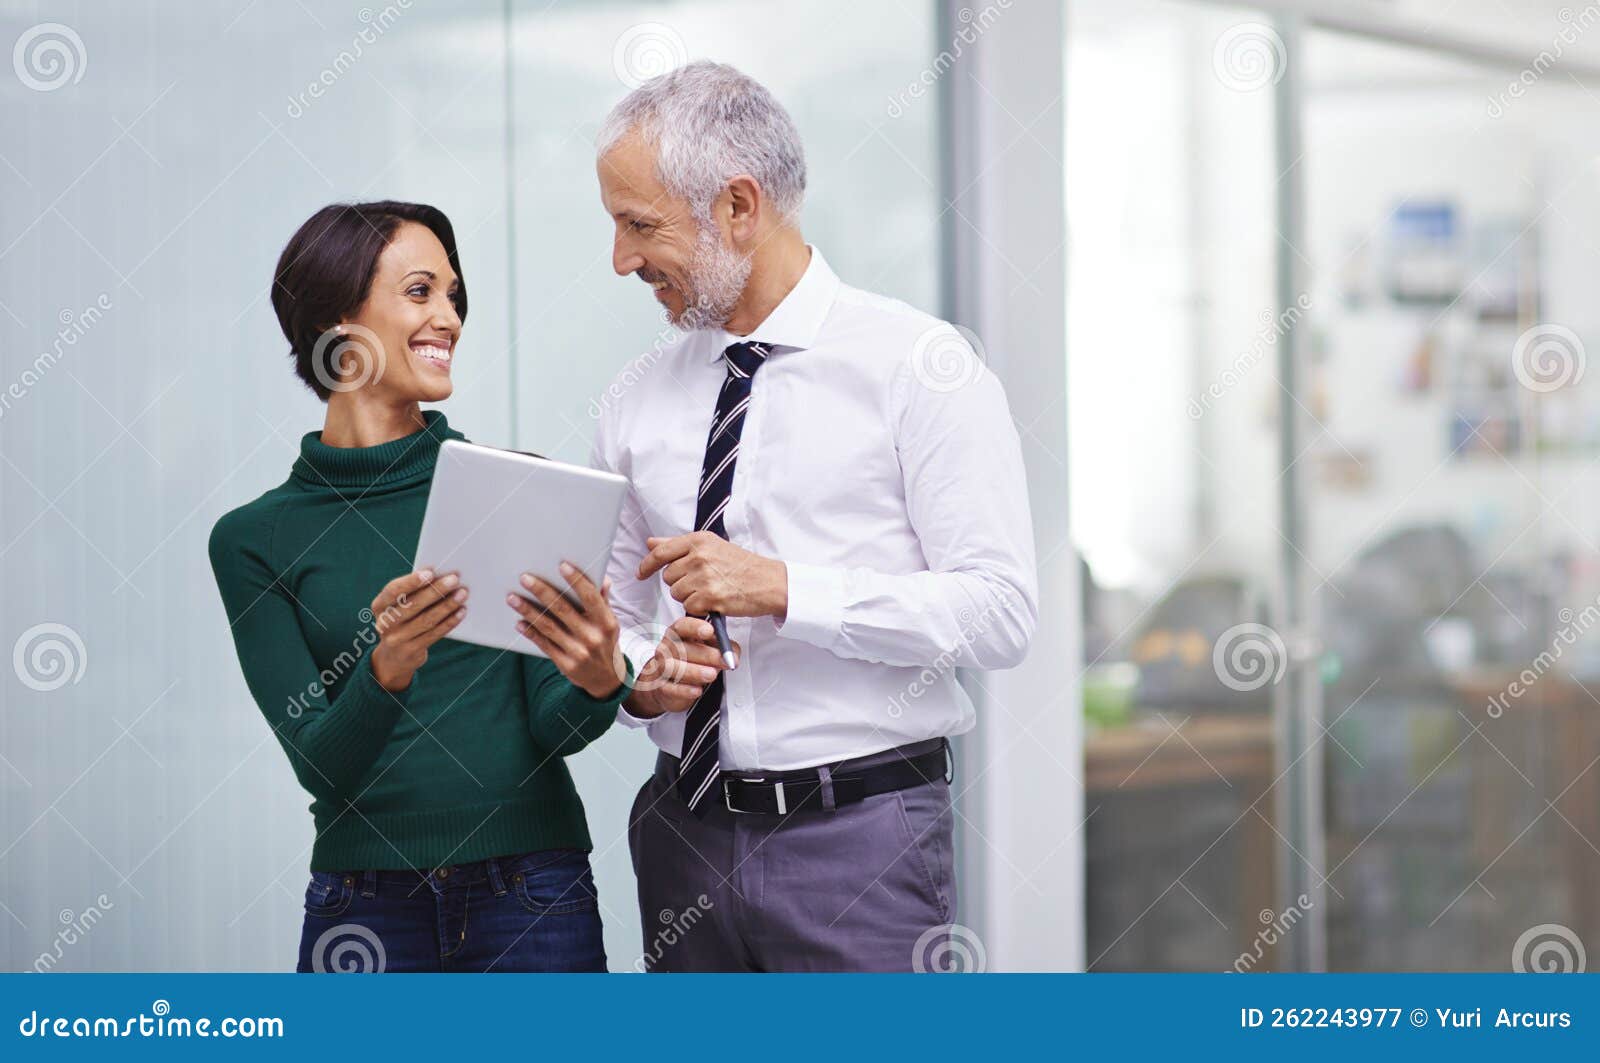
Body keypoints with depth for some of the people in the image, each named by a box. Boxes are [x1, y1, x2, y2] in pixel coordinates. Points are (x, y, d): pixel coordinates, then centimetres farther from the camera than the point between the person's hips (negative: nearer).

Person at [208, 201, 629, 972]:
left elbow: (554, 725, -3)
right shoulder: (255, 539, 0)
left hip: (532, 900, 1)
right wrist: (385, 672, -27)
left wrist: (598, 682, -25)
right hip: (365, 904, 0)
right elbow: (320, 763, -7)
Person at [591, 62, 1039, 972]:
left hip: (859, 833, -5)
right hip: (685, 825, 5)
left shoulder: (917, 367, -5)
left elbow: (1000, 611, -12)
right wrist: (639, 680, -5)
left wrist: (783, 588, -18)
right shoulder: (638, 402, 11)